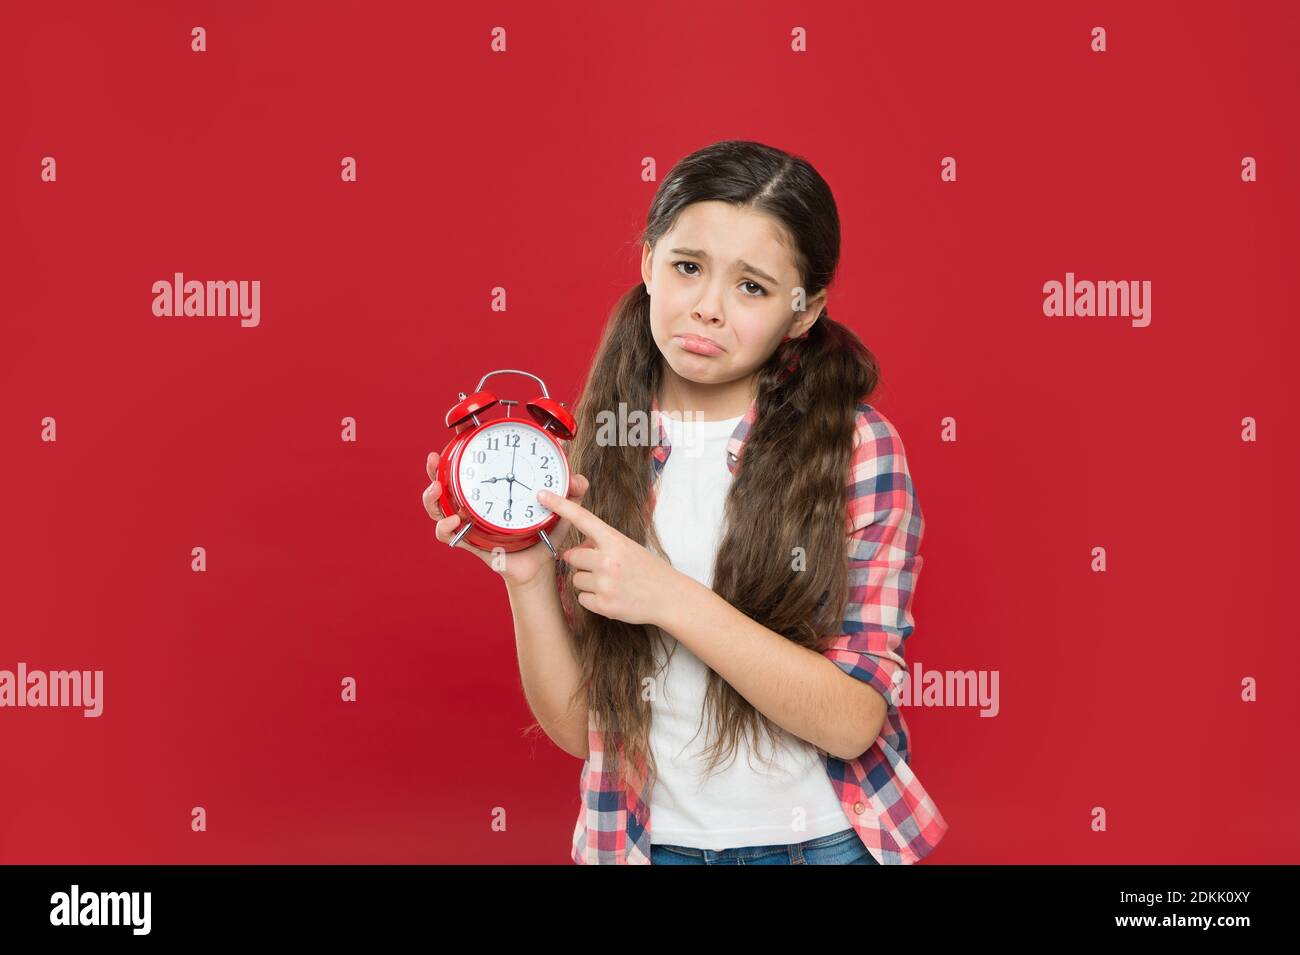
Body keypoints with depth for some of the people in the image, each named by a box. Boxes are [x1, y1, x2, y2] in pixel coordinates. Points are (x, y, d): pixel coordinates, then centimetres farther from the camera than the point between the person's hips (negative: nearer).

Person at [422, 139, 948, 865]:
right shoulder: (589, 453, -7)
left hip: (822, 841, -1)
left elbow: (852, 719, -16)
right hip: (651, 841, 2)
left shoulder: (857, 444, -12)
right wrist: (528, 581, -20)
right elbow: (577, 727, -4)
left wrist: (671, 599, -25)